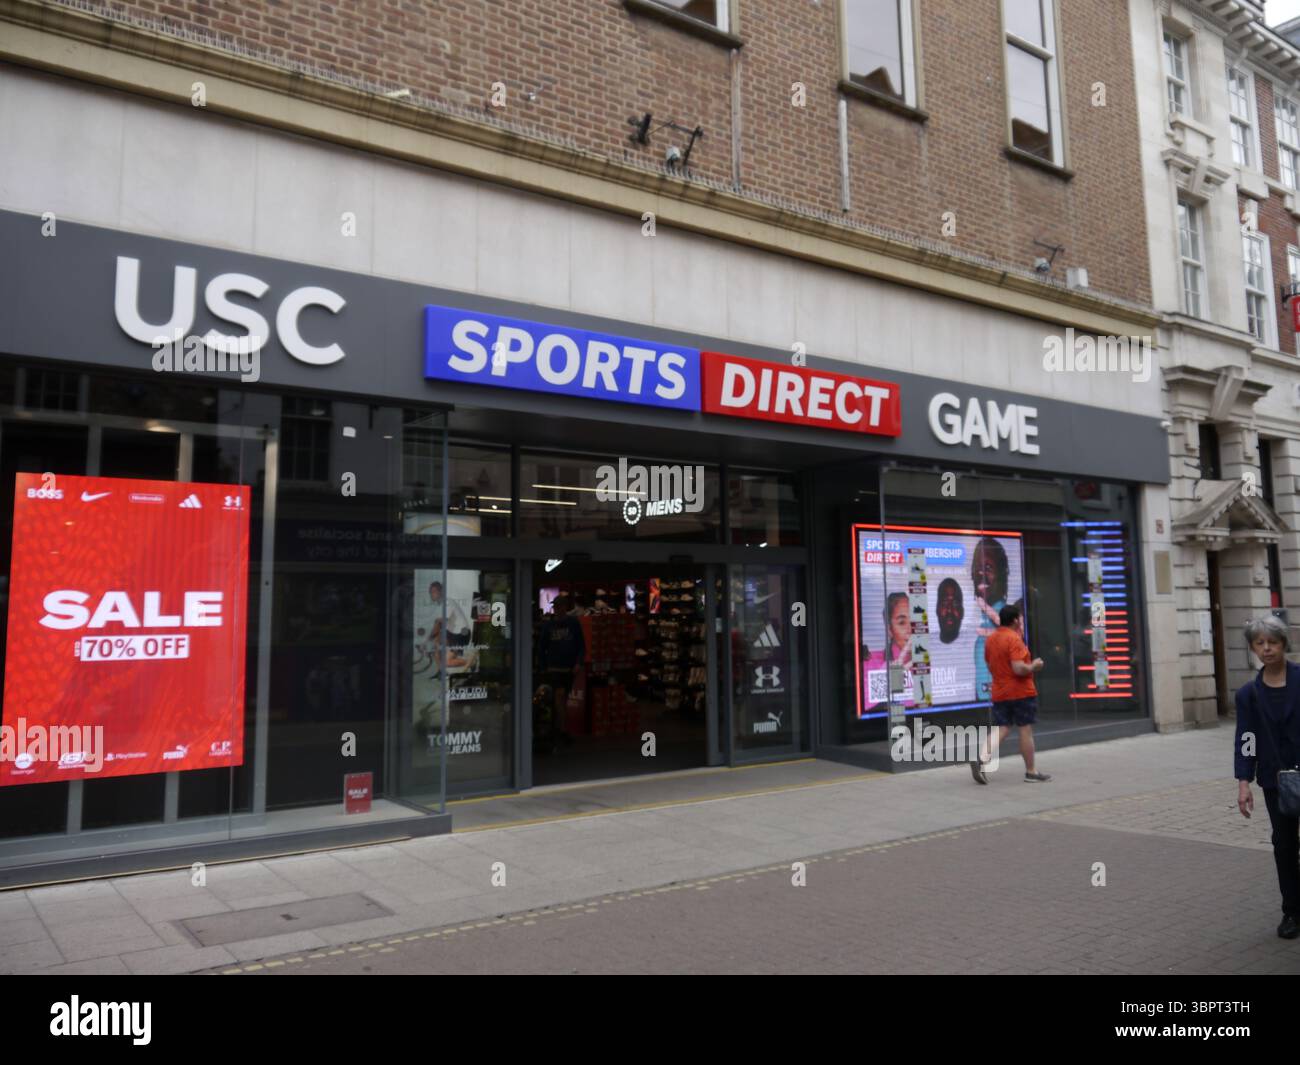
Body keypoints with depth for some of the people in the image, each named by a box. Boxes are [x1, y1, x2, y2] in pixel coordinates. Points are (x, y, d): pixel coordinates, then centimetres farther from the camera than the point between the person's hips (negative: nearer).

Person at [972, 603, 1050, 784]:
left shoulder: (991, 640, 10)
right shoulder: (1014, 639, -16)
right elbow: (1019, 668, -24)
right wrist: (1033, 666, -6)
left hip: (999, 693, 7)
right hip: (1021, 692, -7)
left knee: (1001, 729, 7)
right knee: (1026, 730, 4)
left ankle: (981, 759, -14)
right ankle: (1031, 772, 13)